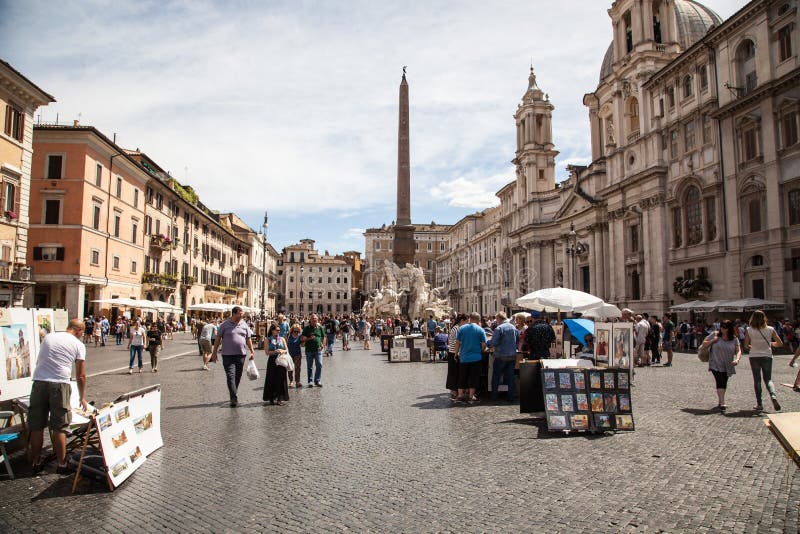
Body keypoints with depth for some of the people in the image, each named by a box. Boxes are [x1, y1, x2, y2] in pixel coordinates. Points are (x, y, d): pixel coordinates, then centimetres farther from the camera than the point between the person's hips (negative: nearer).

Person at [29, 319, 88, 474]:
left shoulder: (48, 337, 18)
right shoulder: (78, 344, 7)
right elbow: (81, 376, 8)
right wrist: (82, 398, 20)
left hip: (39, 382, 4)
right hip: (59, 384, -4)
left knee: (36, 426, 12)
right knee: (59, 427, 4)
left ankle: (36, 463, 22)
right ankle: (61, 464, 12)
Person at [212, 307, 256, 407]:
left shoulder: (244, 325, 10)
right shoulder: (225, 325, -1)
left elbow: (248, 339, 16)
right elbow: (218, 339, 3)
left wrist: (252, 351, 11)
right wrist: (214, 352, 1)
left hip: (241, 355, 4)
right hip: (228, 355, -4)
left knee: (237, 377, 9)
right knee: (230, 376, -11)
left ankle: (233, 396, 23)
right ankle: (234, 398, -14)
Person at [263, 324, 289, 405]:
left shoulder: (282, 339, 10)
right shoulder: (268, 340, 4)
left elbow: (287, 350, 10)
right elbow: (267, 352, -3)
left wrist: (282, 351, -10)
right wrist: (275, 351, -17)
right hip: (272, 361, -1)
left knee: (281, 379, -2)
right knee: (272, 380, 0)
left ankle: (280, 398, 2)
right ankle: (271, 398, 9)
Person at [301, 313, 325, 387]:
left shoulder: (320, 328, 6)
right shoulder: (307, 328, 0)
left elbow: (323, 337, 16)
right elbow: (302, 338, -1)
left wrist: (322, 344, 3)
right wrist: (309, 338, -15)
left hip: (318, 350, 1)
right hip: (309, 350, -1)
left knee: (319, 365, -4)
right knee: (309, 367, 6)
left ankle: (317, 380, 7)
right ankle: (310, 381, 16)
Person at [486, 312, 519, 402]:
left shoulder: (499, 328, -14)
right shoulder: (514, 328, 7)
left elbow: (494, 342, -18)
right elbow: (517, 341, 15)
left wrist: (486, 343, 0)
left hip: (501, 356, -5)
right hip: (513, 356, 5)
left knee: (496, 376, 7)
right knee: (510, 376, 10)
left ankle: (494, 396, 11)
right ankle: (511, 397, 11)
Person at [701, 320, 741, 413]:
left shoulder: (734, 339, 4)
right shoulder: (714, 335, 0)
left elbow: (738, 351, -3)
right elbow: (704, 344, 6)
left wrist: (737, 359, -22)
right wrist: (713, 341, -11)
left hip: (727, 366, 3)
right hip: (715, 364, -3)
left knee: (723, 384, 13)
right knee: (720, 382, -15)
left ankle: (720, 401, 30)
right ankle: (722, 403, -20)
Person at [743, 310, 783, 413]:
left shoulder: (749, 330, -8)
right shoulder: (770, 329, -5)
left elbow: (746, 345, -4)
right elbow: (780, 343, -1)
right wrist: (771, 344, 18)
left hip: (754, 357, -1)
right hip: (767, 356, 1)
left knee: (757, 380, 9)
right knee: (768, 379, 14)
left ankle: (759, 404, 10)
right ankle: (773, 396, -14)